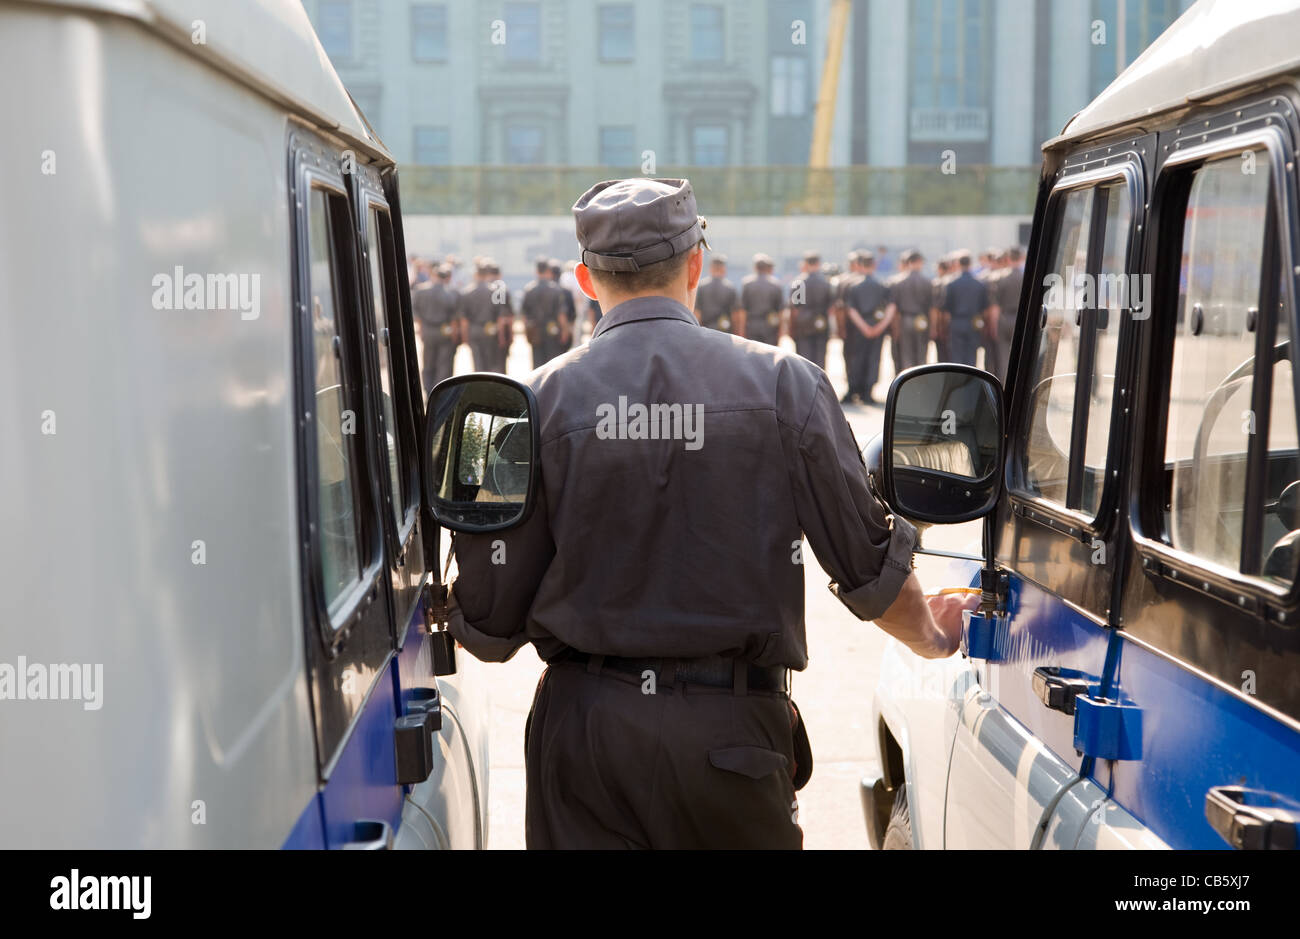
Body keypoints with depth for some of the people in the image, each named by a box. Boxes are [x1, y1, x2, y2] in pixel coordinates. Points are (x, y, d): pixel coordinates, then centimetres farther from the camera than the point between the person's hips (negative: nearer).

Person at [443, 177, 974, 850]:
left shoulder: (541, 401, -3)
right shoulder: (782, 383, -1)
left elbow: (492, 622, 0)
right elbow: (868, 566, 4)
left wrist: (457, 624, 24)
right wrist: (932, 636, 25)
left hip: (584, 726, 0)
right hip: (732, 727, 0)